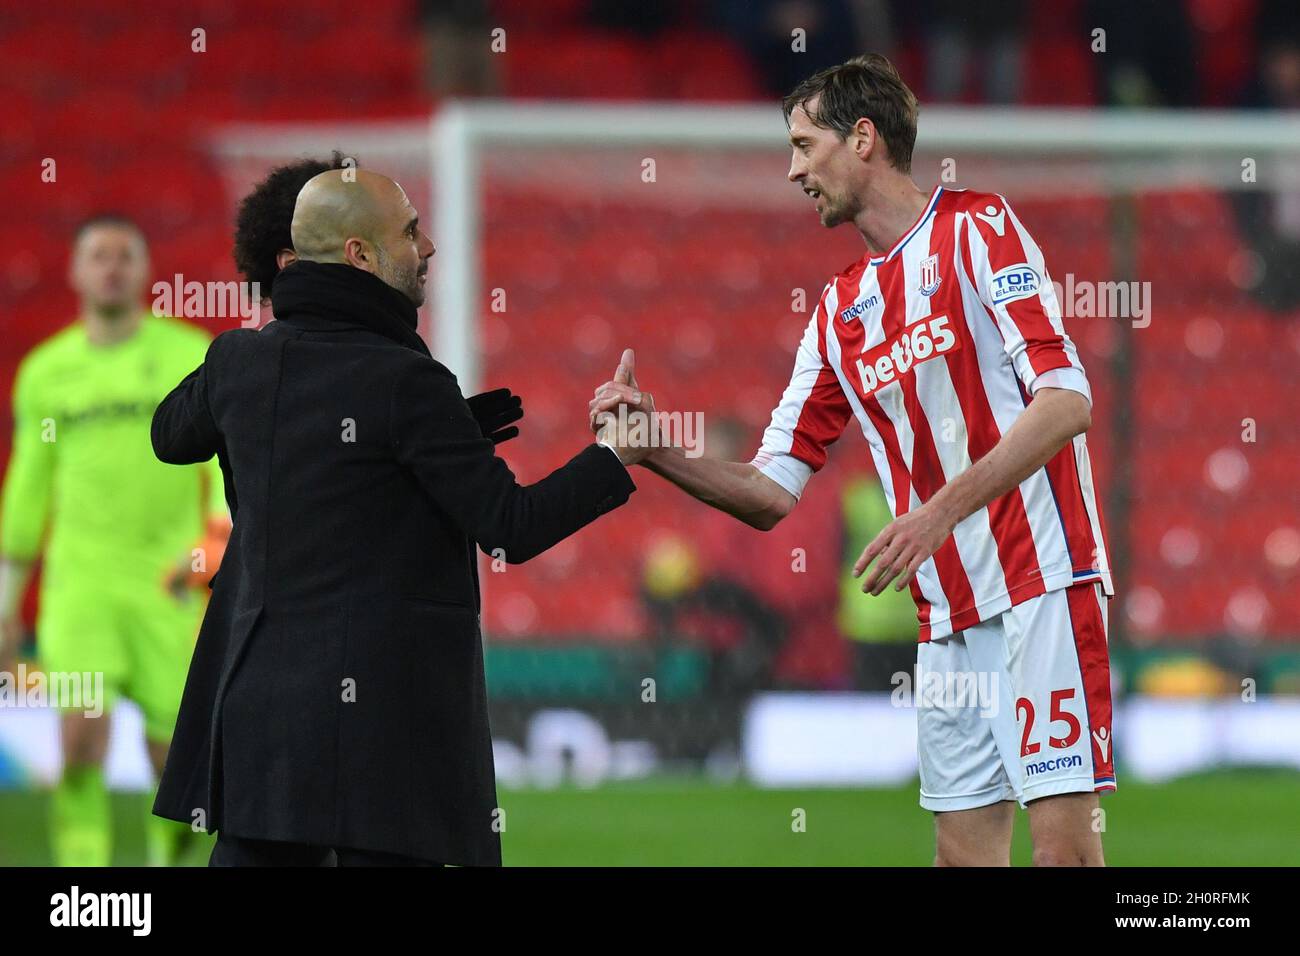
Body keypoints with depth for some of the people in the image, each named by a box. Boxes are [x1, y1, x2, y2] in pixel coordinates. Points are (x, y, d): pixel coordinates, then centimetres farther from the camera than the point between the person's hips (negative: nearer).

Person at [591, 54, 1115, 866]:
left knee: (1062, 842, -12)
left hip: (1039, 585, -7)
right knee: (963, 849, 4)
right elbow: (771, 494, 17)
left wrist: (942, 510, -23)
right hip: (949, 614, 7)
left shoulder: (976, 228, -3)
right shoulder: (842, 310, 17)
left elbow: (1067, 400, -15)